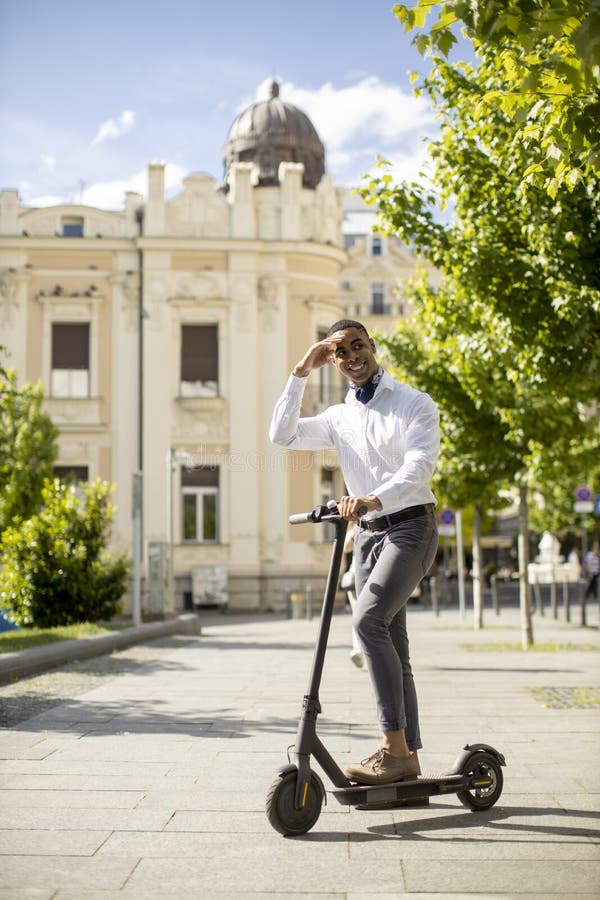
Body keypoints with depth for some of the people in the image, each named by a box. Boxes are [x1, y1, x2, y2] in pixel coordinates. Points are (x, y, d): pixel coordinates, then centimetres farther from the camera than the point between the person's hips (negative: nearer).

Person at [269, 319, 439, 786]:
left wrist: (371, 499, -34)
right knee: (391, 646, 7)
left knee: (368, 619, -24)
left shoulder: (415, 404, -2)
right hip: (367, 533, 6)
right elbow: (282, 435, 4)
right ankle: (408, 757, 12)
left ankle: (393, 747, -23)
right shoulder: (338, 418, 14)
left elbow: (419, 465, -17)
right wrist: (300, 373, 1)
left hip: (410, 525, -6)